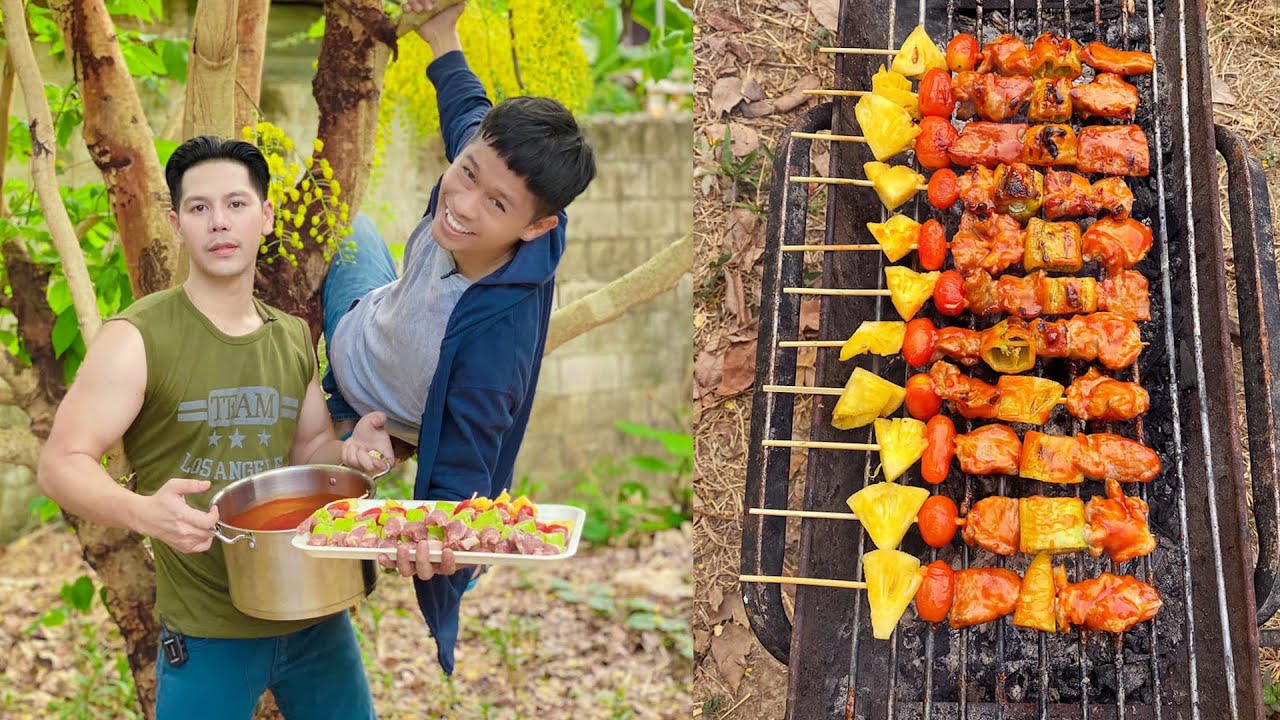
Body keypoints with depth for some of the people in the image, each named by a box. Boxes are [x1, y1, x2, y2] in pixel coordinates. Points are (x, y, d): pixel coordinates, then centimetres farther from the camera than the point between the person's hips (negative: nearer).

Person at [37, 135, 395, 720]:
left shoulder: (294, 339, 7)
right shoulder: (137, 338, -11)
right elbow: (61, 465, -14)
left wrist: (350, 449, -4)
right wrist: (142, 512, -33)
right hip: (207, 634, -5)